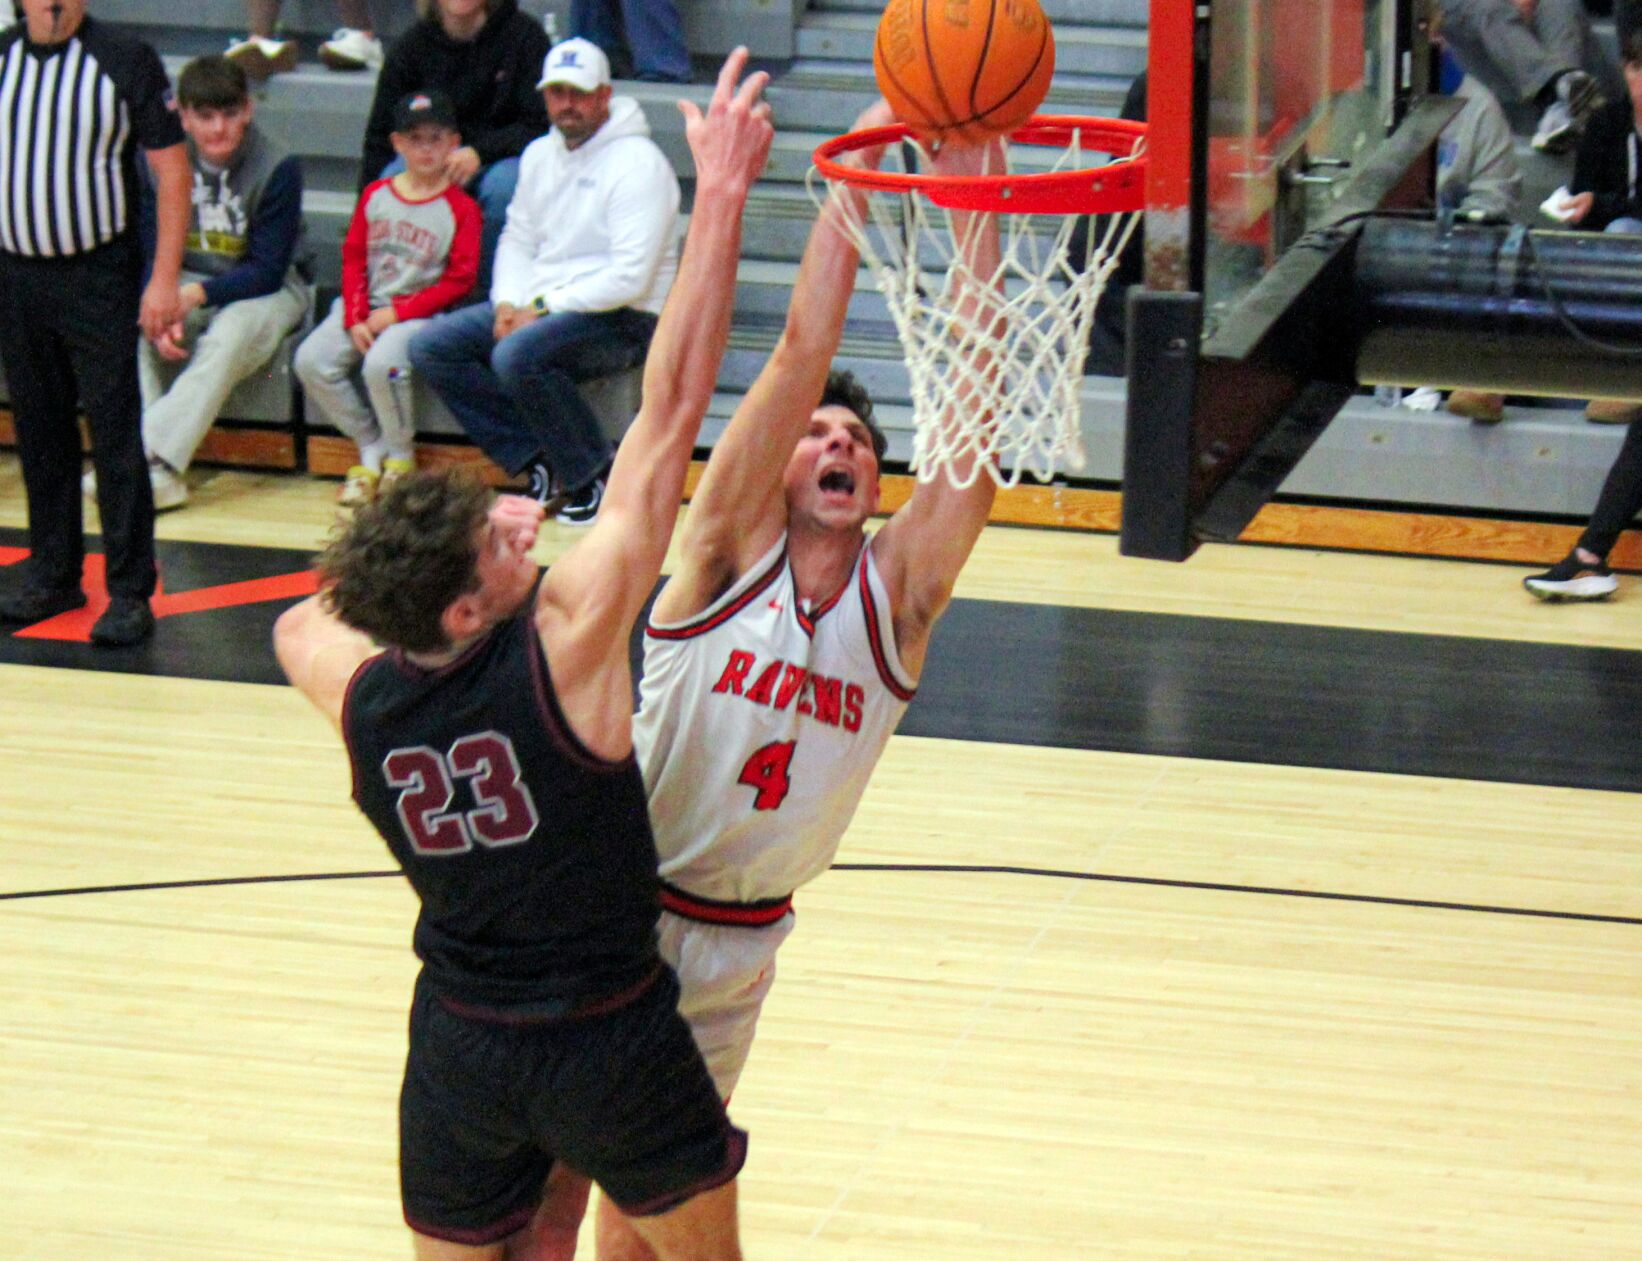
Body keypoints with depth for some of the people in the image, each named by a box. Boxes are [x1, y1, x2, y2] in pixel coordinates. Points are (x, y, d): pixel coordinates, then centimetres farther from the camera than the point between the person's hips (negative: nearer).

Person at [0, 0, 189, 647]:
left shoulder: (127, 60, -6)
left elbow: (172, 170, -5)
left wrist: (165, 279, -11)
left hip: (98, 276, -4)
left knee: (116, 433, -4)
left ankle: (130, 592, 1)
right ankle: (52, 575, 23)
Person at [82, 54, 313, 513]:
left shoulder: (277, 169, -17)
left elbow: (268, 270, -16)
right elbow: (150, 251, -3)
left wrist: (197, 294, -30)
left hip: (267, 286, -4)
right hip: (186, 282, 4)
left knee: (230, 335, -37)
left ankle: (153, 456, -42)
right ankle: (159, 472, -35)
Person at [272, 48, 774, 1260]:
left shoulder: (360, 701, -11)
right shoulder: (565, 640, -24)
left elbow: (302, 619, 17)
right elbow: (669, 411, -25)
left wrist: (459, 537, 10)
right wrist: (722, 196, -24)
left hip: (459, 1044, 3)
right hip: (609, 1039, -3)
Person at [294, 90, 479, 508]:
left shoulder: (461, 208, -3)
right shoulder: (376, 195, 9)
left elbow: (459, 281, -7)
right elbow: (353, 258, 8)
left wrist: (396, 314, -12)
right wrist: (355, 319, -6)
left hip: (420, 312, -5)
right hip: (367, 307, 5)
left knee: (382, 364, -34)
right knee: (311, 361, -18)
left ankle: (401, 457, -7)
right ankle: (371, 450, -1)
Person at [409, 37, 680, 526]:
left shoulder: (638, 163, -13)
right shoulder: (540, 155, 13)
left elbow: (631, 277, -20)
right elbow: (517, 239, 17)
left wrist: (544, 310, -17)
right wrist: (508, 304, -4)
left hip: (620, 320, -8)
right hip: (538, 307, 8)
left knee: (517, 356, -34)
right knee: (432, 347, -6)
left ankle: (597, 476, -14)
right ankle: (536, 460, -6)